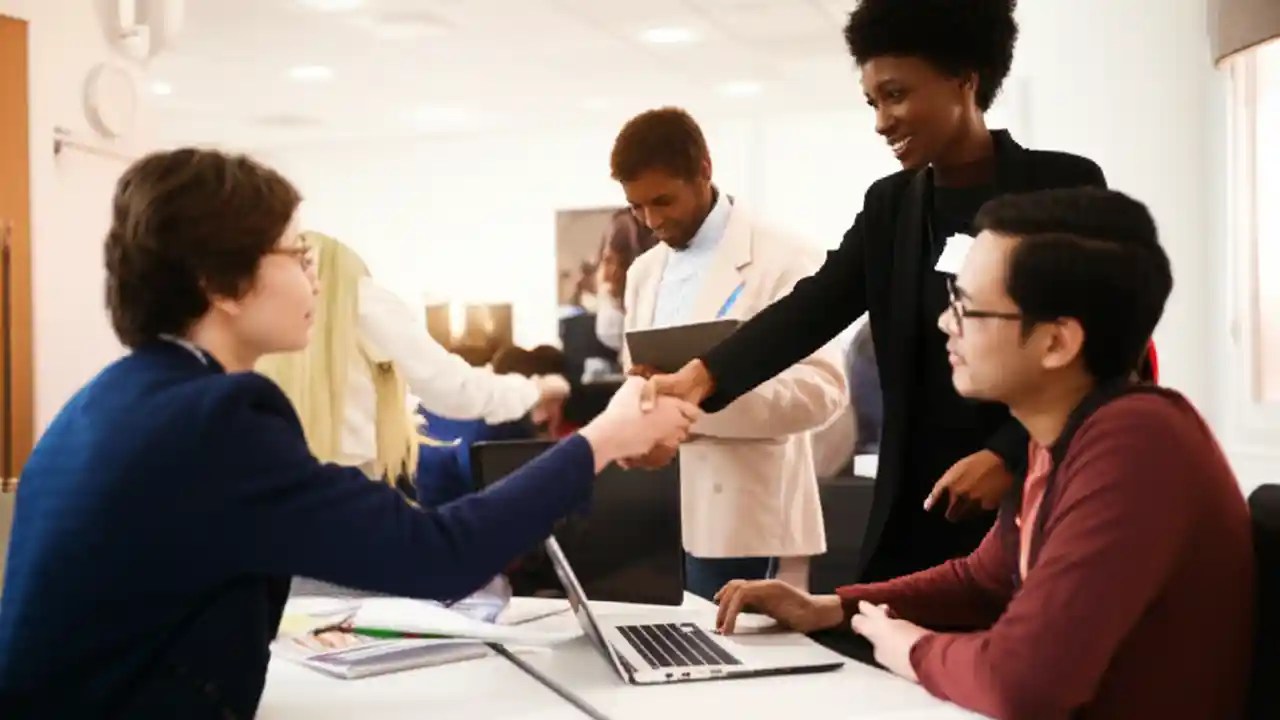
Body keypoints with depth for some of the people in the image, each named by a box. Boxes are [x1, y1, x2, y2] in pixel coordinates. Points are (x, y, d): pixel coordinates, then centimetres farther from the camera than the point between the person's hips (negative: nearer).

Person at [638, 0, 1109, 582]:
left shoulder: (1062, 185, -3)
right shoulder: (889, 205, 10)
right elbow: (812, 307, -3)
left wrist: (1007, 455, -18)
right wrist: (701, 377, -19)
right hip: (915, 514, 4)